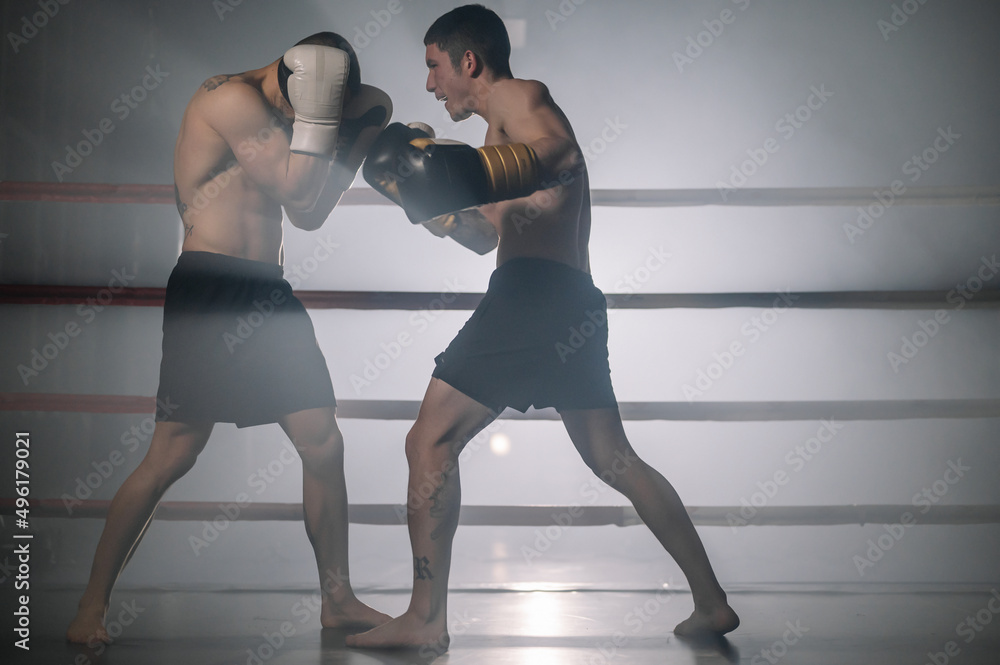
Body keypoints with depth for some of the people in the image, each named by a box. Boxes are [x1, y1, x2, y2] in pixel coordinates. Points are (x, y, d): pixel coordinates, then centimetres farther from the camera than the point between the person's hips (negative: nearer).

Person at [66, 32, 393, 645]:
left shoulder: (276, 116, 21)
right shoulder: (233, 97, -7)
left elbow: (311, 212, 21)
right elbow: (298, 194, -12)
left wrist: (360, 134, 18)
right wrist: (317, 112, -8)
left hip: (267, 294, 9)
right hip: (209, 288, -9)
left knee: (325, 445, 3)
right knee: (172, 455, -8)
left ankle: (339, 601, 15)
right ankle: (93, 606, 5)